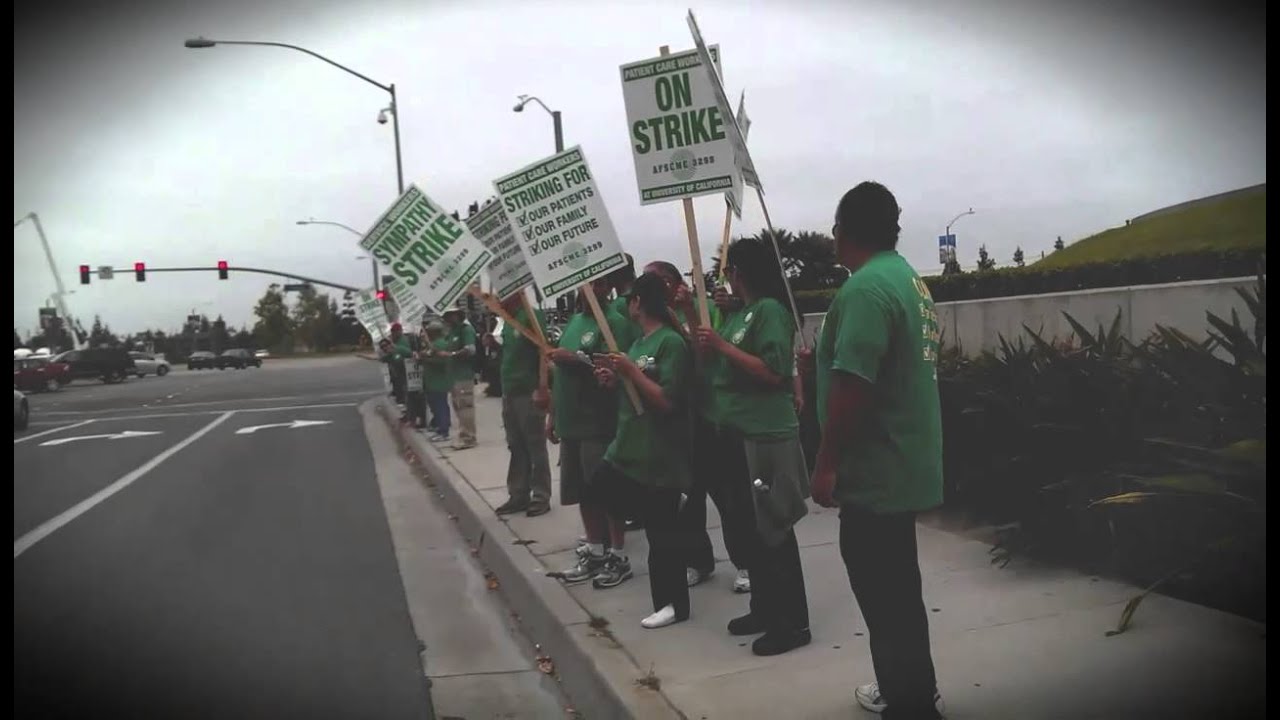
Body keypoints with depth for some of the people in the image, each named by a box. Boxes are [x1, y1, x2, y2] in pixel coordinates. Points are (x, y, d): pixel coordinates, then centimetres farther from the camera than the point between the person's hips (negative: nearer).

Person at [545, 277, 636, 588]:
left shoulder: (614, 322, -9)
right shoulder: (574, 320, 16)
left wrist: (575, 359, -24)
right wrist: (553, 413, 20)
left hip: (600, 423, -8)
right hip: (572, 422, 8)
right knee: (583, 491, 13)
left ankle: (618, 557, 6)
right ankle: (595, 552, 23)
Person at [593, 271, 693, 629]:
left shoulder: (671, 343, -16)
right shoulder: (639, 341, 12)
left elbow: (667, 401, -21)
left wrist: (631, 371, -22)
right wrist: (614, 380, 4)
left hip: (659, 457, -10)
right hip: (627, 449, 10)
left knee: (661, 531, -1)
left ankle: (673, 604, 13)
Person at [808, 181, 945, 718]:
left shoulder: (866, 287, -20)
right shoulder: (910, 279, 13)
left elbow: (853, 387, -25)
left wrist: (825, 463, -19)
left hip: (874, 471, -10)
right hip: (902, 465, 10)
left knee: (884, 595, -1)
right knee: (896, 589, 20)